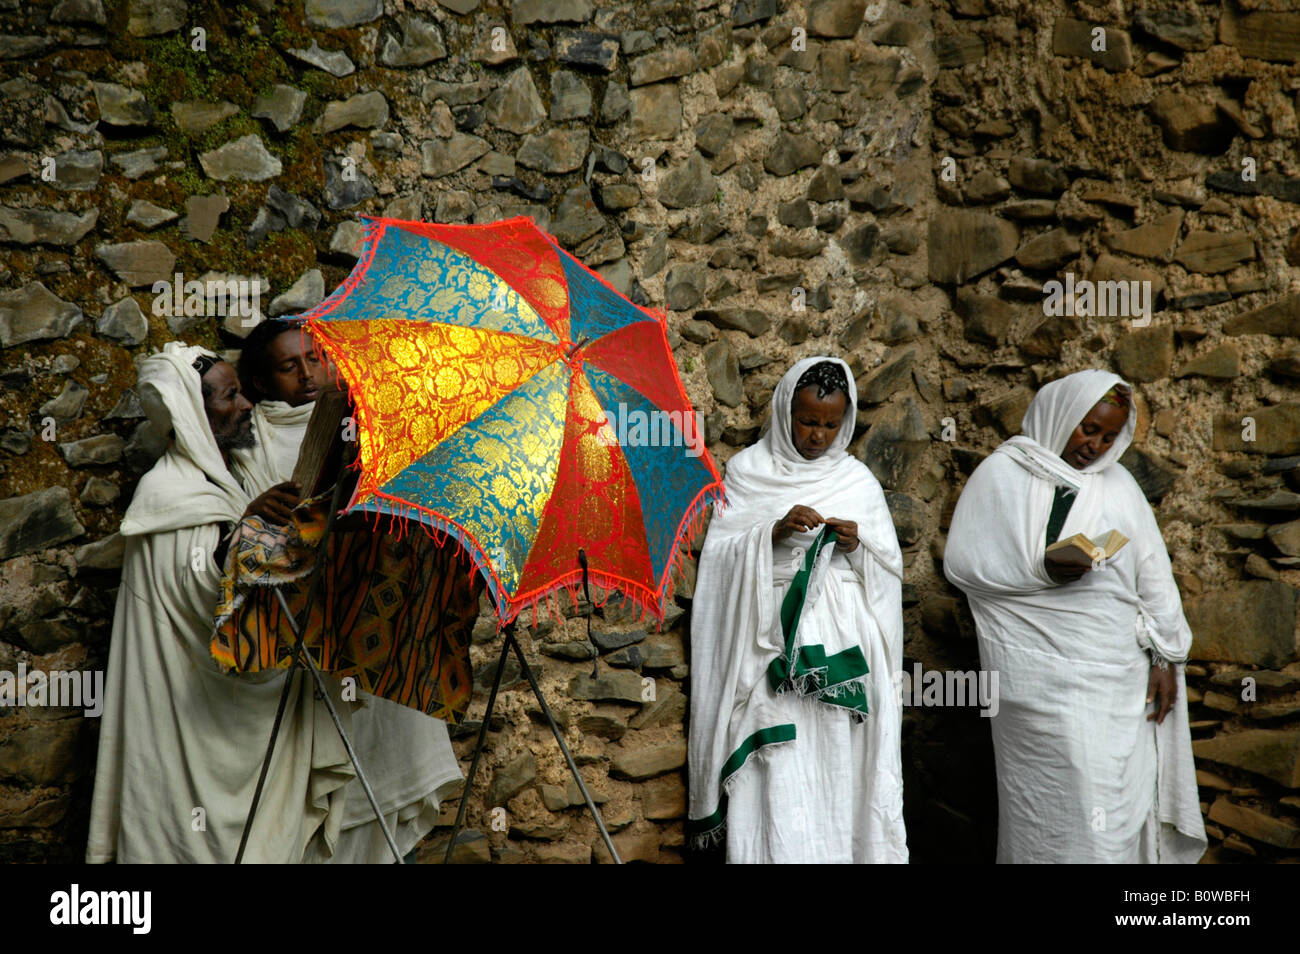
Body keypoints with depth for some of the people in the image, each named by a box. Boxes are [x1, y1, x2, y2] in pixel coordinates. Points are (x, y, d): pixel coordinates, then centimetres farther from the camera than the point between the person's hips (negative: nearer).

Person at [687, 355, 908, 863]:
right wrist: (774, 532, -16)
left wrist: (858, 544, -10)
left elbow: (889, 566, 9)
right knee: (777, 779, -6)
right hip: (771, 639, -2)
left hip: (841, 645, 2)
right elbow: (719, 553, -1)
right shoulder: (747, 471, 5)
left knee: (839, 767, 1)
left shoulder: (858, 480, 10)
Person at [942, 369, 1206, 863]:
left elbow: (1153, 576, 12)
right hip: (1042, 670, -4)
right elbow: (960, 561, -6)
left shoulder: (1117, 484, 12)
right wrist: (1040, 569, -17)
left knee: (1122, 795, 6)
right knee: (1057, 794, -3)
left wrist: (1166, 657, 6)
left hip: (1120, 673, 4)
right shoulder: (1002, 474, 0)